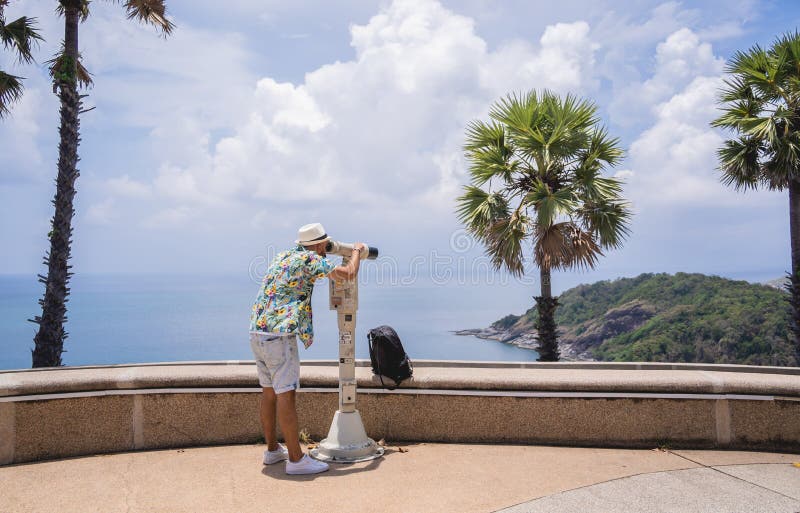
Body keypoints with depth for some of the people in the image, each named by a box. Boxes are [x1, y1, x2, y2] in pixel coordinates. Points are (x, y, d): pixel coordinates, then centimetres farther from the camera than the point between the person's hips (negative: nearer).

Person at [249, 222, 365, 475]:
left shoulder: (280, 257, 18)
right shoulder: (310, 259, -6)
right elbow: (349, 274, -10)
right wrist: (357, 251, 9)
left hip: (257, 331, 9)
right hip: (280, 334, -9)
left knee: (269, 392, 15)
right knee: (286, 394, -5)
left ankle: (273, 449, 26)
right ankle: (296, 459, 0)